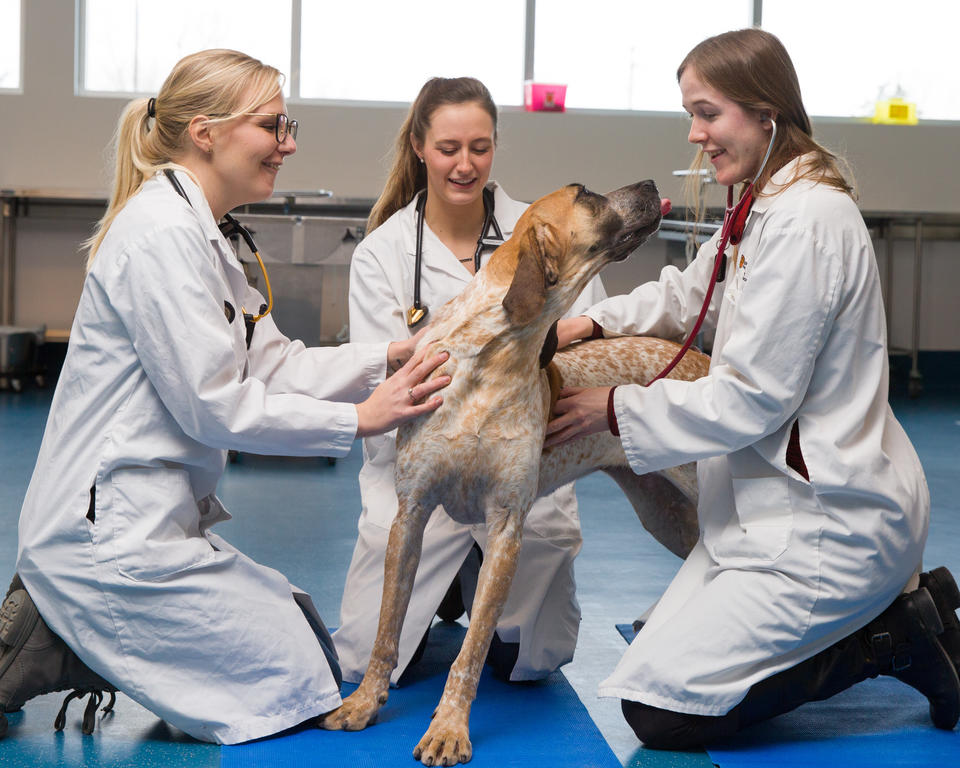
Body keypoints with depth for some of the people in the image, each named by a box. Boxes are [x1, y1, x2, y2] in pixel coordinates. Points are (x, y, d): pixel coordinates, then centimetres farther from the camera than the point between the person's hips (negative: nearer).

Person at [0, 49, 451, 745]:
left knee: (317, 649, 16)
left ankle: (63, 628, 12)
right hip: (112, 528, -11)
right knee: (296, 688, -3)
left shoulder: (197, 233, 15)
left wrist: (390, 356, -2)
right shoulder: (162, 232, -18)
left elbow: (275, 364, 10)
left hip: (158, 522, 11)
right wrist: (359, 420, -16)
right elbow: (214, 406, -21)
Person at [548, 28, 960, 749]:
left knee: (661, 711, -10)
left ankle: (893, 637, -1)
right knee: (662, 652, 14)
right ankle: (890, 604, 14)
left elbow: (752, 400, -21)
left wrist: (615, 408, -11)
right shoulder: (767, 208, 8)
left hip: (825, 522, -10)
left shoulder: (806, 223, -23)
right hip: (778, 499, 10)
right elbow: (689, 292, 24)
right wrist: (593, 321, 7)